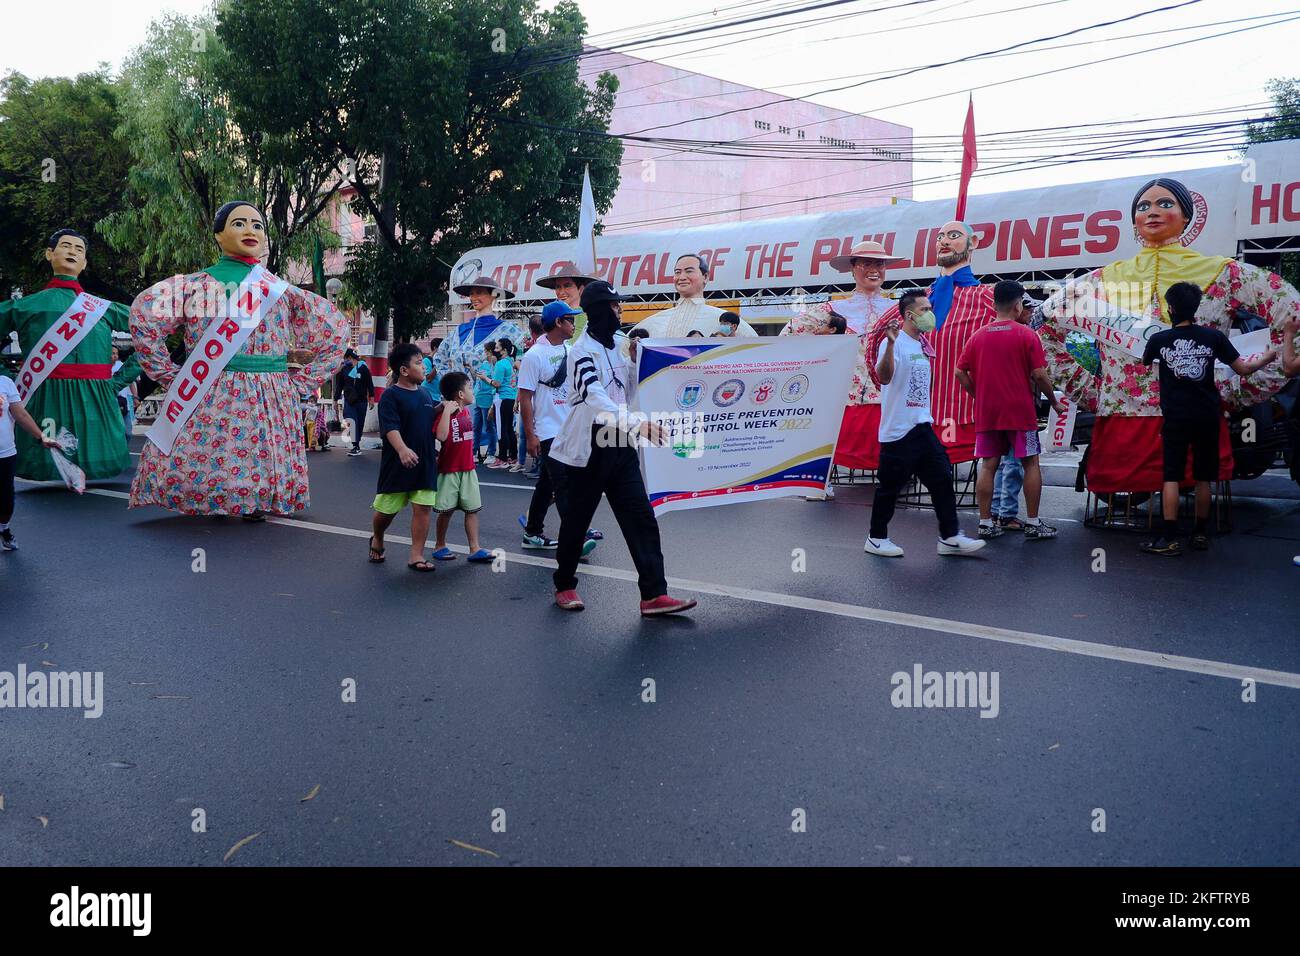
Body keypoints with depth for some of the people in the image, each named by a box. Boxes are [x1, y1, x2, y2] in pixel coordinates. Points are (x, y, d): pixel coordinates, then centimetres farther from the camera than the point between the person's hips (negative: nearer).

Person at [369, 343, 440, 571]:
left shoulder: (425, 394, 10)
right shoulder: (390, 396, -10)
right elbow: (390, 427, -23)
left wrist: (434, 454, 24)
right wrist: (402, 449, -38)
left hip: (425, 462, 5)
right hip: (397, 464, -5)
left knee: (423, 507, -1)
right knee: (387, 508, 7)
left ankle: (416, 556, 5)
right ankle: (377, 540, 37)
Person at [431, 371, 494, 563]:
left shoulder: (466, 412, 8)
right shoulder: (445, 414, -14)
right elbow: (441, 436, -32)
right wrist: (447, 410, -30)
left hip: (468, 469, 7)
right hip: (449, 470, -7)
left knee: (472, 509, 4)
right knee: (447, 510, 4)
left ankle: (475, 549, 7)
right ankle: (440, 546, 20)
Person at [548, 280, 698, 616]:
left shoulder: (616, 346, 12)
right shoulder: (582, 352, -14)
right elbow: (596, 399, -29)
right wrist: (638, 423, -42)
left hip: (620, 445, 7)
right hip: (587, 449, -7)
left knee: (641, 519, -1)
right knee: (576, 521, 8)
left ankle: (653, 595, -1)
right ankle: (565, 585, 28)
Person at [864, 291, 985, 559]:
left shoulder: (923, 345, 14)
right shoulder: (894, 343, -14)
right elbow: (884, 377, -32)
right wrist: (890, 344, -43)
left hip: (923, 426, 8)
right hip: (898, 429, -8)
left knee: (942, 479, 7)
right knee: (890, 485, 1)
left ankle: (950, 537, 13)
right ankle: (876, 539, 15)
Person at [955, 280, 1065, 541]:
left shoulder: (978, 336, 6)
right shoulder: (1026, 334, -5)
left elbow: (960, 372, 4)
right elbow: (1039, 375, -9)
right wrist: (1055, 402, 4)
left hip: (986, 412, 4)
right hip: (1020, 411, -3)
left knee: (988, 466, 6)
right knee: (1030, 463, 6)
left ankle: (986, 523, 7)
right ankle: (1034, 524, 8)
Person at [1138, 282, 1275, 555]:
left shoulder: (1159, 339, -5)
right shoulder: (1213, 337, -3)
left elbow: (1144, 363, 16)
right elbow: (1243, 369, 2)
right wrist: (1267, 358, 22)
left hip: (1175, 418, -2)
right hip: (1207, 417, 2)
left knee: (1171, 477, -1)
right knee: (1203, 478, 12)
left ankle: (1169, 539, -7)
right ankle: (1200, 534, 20)